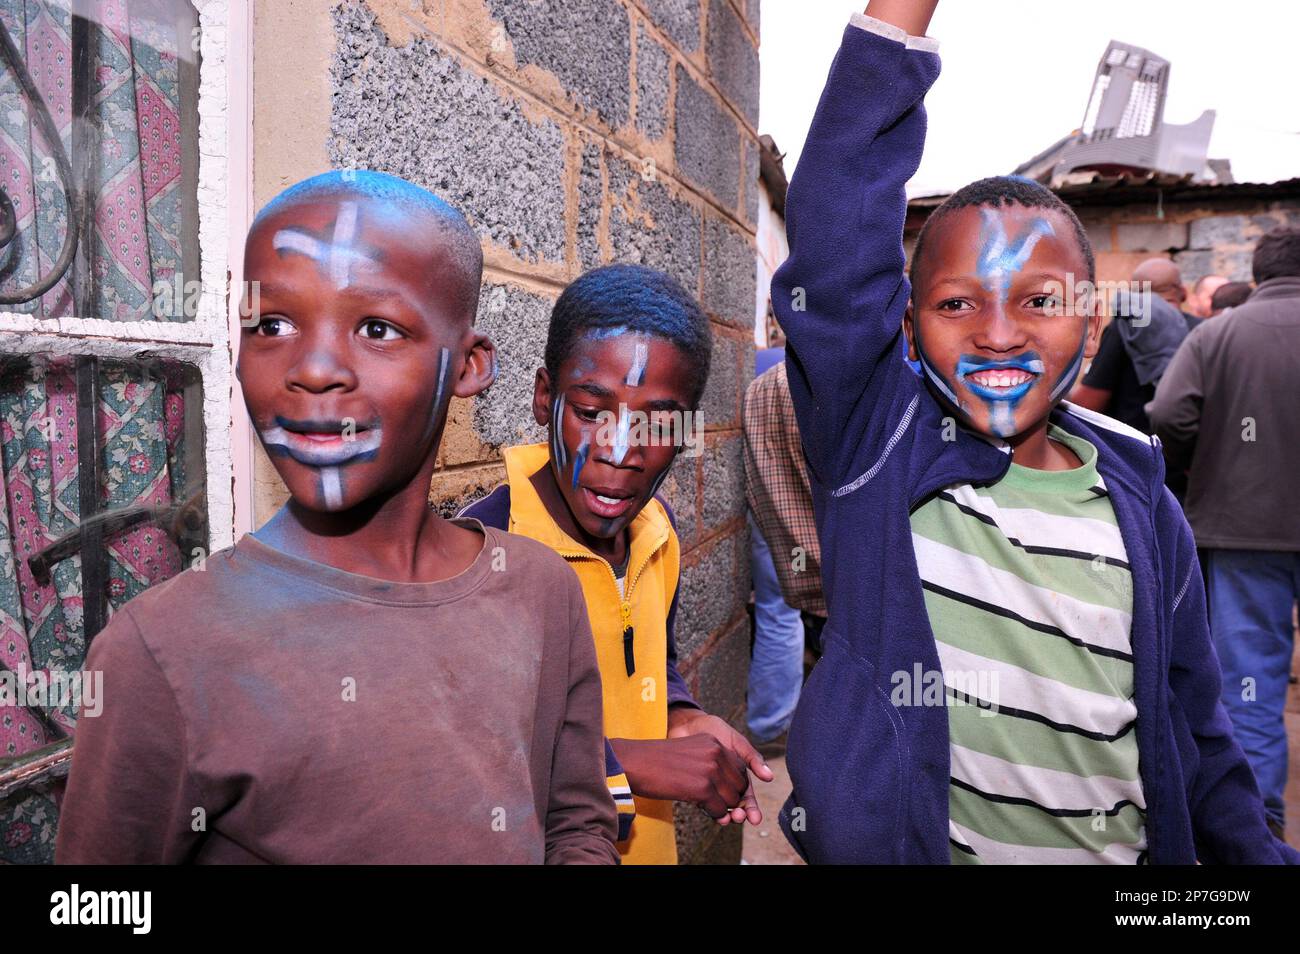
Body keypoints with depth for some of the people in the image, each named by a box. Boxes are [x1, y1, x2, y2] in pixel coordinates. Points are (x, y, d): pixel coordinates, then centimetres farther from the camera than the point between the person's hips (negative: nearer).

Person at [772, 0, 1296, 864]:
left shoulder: (1139, 502, -5)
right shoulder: (876, 446, -15)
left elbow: (1193, 730, 6)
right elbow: (835, 246, -28)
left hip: (1121, 849, 3)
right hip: (894, 844, -2)